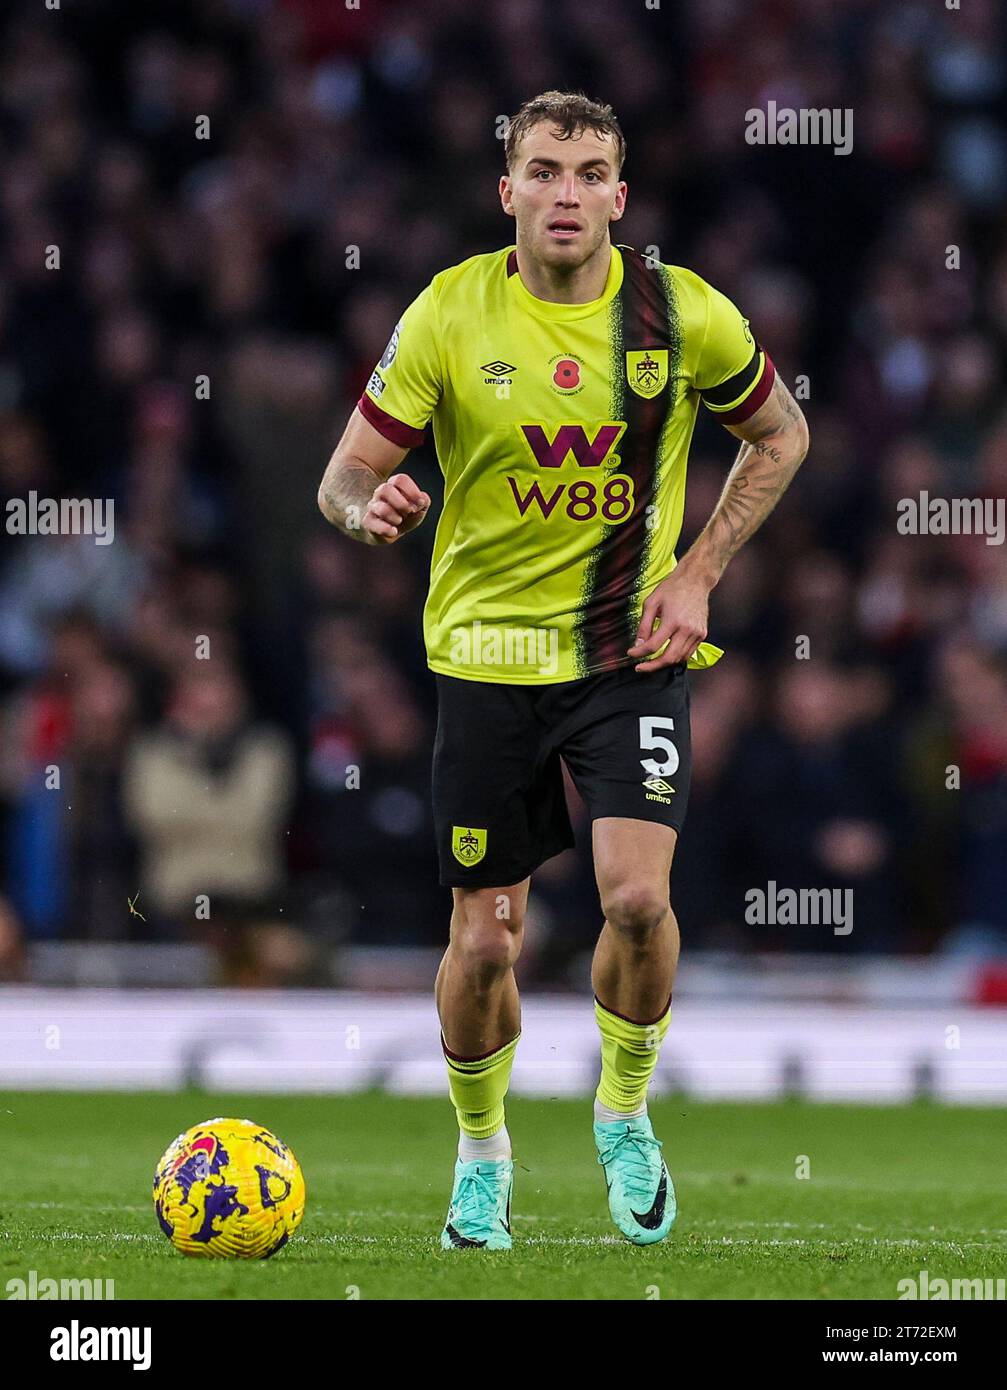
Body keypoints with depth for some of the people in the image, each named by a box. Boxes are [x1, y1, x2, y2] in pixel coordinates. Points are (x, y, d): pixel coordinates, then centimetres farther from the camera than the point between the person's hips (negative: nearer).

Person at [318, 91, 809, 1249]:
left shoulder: (685, 315, -7)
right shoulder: (449, 315, -8)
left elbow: (778, 435, 10)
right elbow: (347, 472, -4)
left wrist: (698, 573, 0)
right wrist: (368, 508, -29)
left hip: (632, 648, 0)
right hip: (488, 652, 0)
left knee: (637, 896, -18)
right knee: (484, 940, 3)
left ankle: (625, 1116, 10)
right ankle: (481, 1153, 29)